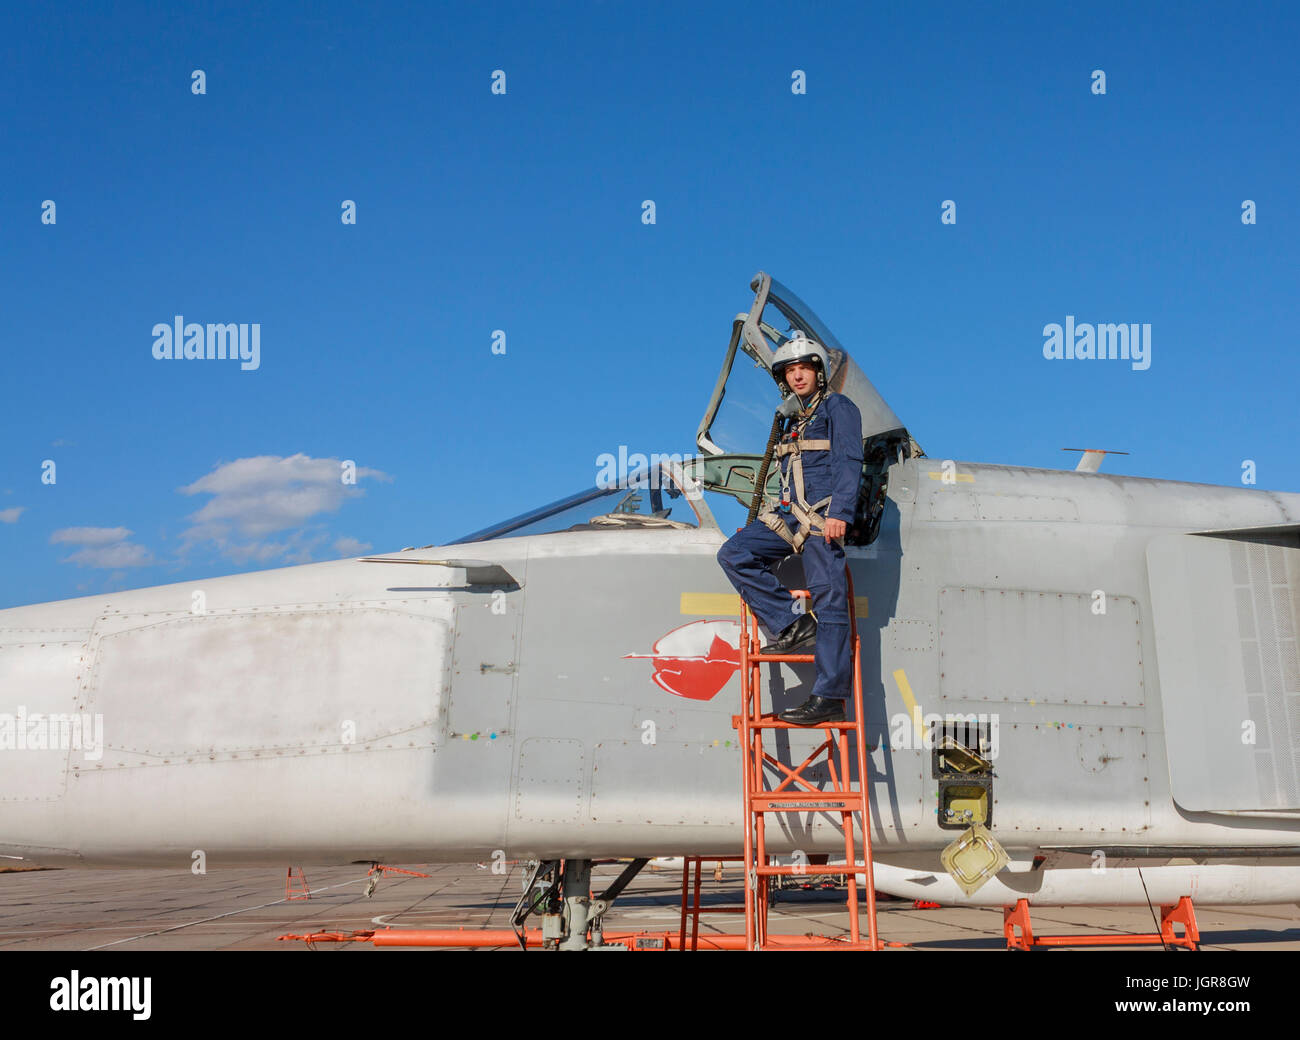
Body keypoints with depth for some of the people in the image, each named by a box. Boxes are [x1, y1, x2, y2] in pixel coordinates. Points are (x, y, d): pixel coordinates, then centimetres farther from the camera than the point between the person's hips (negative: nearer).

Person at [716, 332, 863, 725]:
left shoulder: (838, 407, 2)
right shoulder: (793, 419, 24)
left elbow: (849, 462, -10)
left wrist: (839, 512, -22)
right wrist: (780, 515, 25)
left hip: (824, 517, -8)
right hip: (790, 515, 8)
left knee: (829, 599, -10)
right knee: (734, 554, -9)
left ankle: (830, 697, -11)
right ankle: (794, 624, -9)